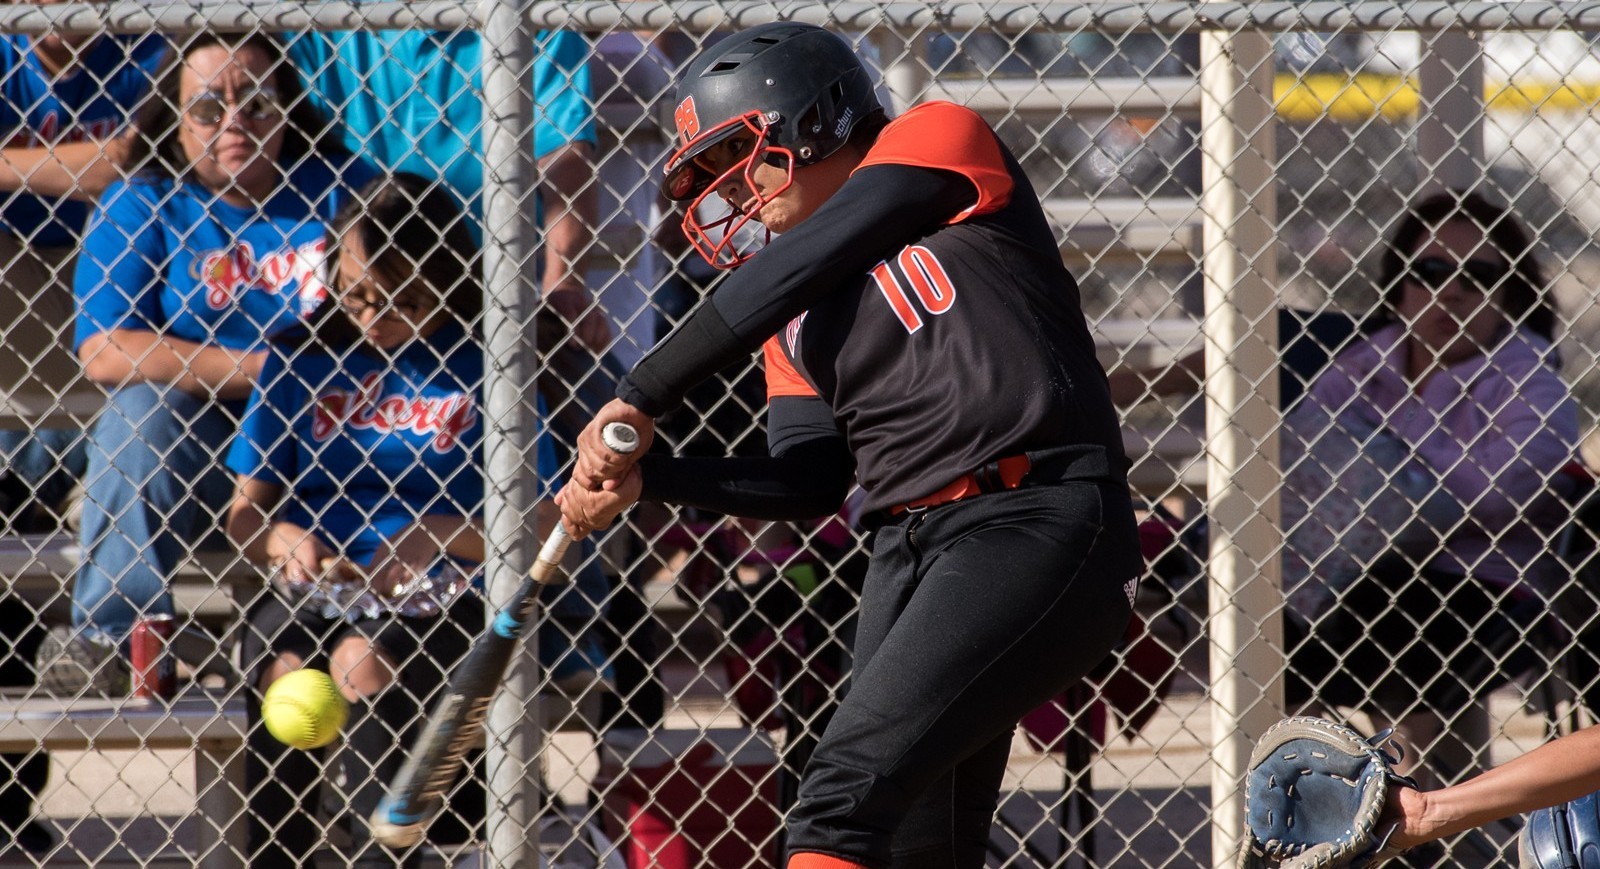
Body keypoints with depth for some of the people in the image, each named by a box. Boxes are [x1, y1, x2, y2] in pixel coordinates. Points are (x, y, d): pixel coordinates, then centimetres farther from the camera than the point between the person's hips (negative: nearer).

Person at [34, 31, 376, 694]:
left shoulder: (339, 190, 8)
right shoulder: (140, 208, 2)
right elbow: (103, 352, -12)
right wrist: (254, 370, -17)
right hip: (194, 447, -1)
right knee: (140, 408, -30)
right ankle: (109, 634, -30)